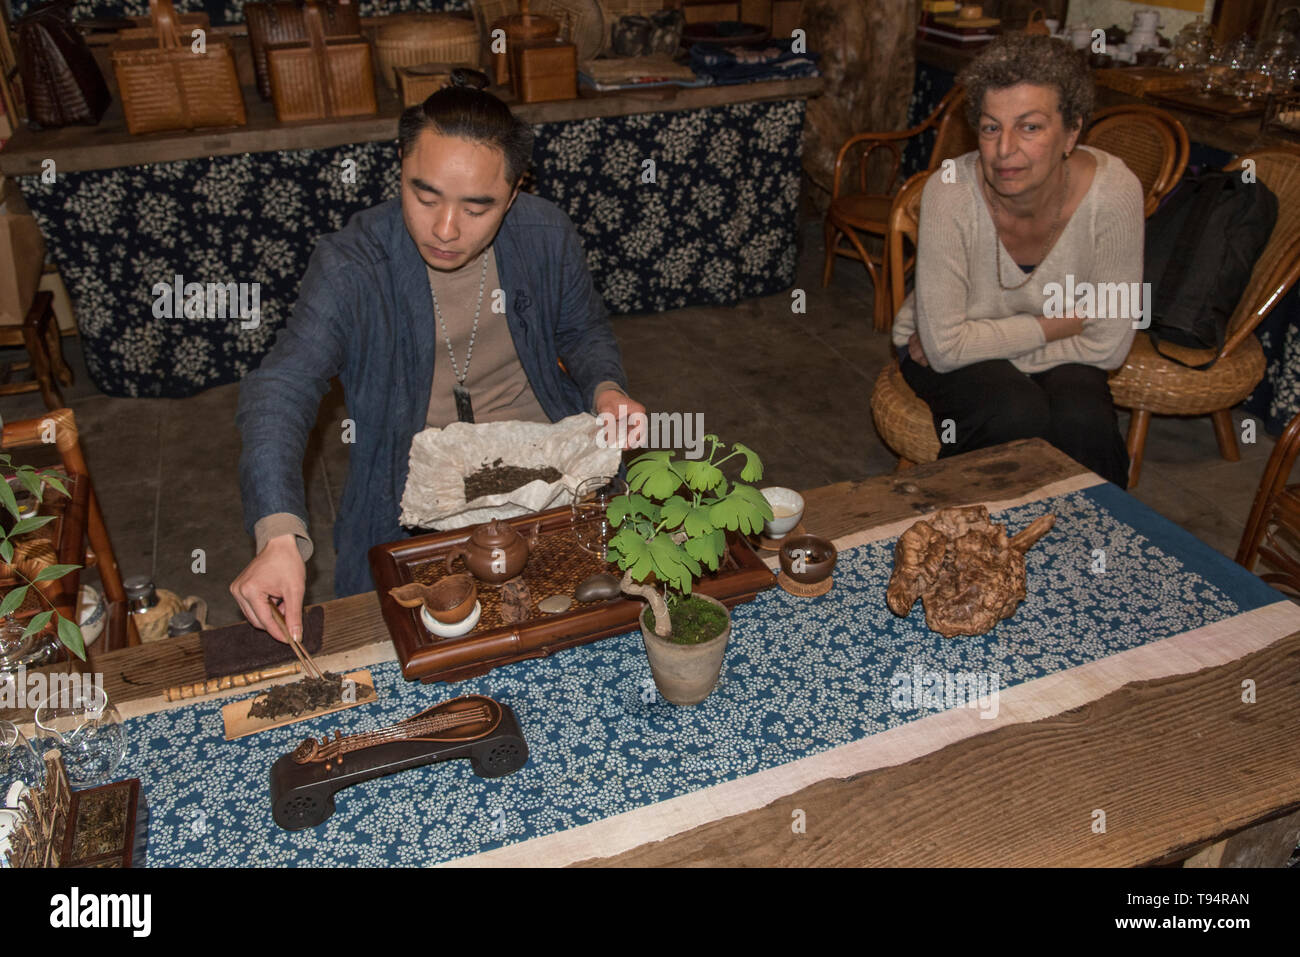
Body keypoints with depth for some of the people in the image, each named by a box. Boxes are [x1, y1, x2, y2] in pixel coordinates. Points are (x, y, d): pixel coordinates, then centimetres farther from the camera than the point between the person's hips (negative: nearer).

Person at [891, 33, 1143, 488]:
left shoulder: (1113, 191, -23)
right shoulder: (950, 191, -28)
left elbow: (1107, 344, -17)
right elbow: (944, 344, -25)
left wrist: (976, 344, -19)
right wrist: (1053, 326, -20)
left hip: (1055, 356, 2)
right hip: (947, 354, -1)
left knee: (1084, 421, -28)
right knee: (1016, 415, -30)